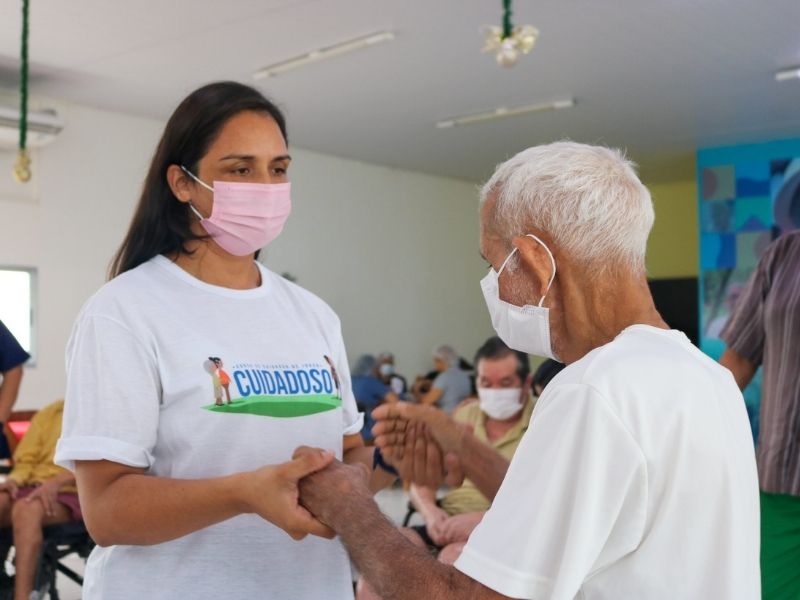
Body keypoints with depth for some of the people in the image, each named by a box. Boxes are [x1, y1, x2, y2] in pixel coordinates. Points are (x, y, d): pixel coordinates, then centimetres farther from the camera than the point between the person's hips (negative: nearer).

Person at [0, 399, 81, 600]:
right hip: (33, 488, 4)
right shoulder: (49, 412, 20)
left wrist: (56, 482, -23)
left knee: (26, 509, -34)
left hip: (72, 493, -4)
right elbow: (26, 459, 18)